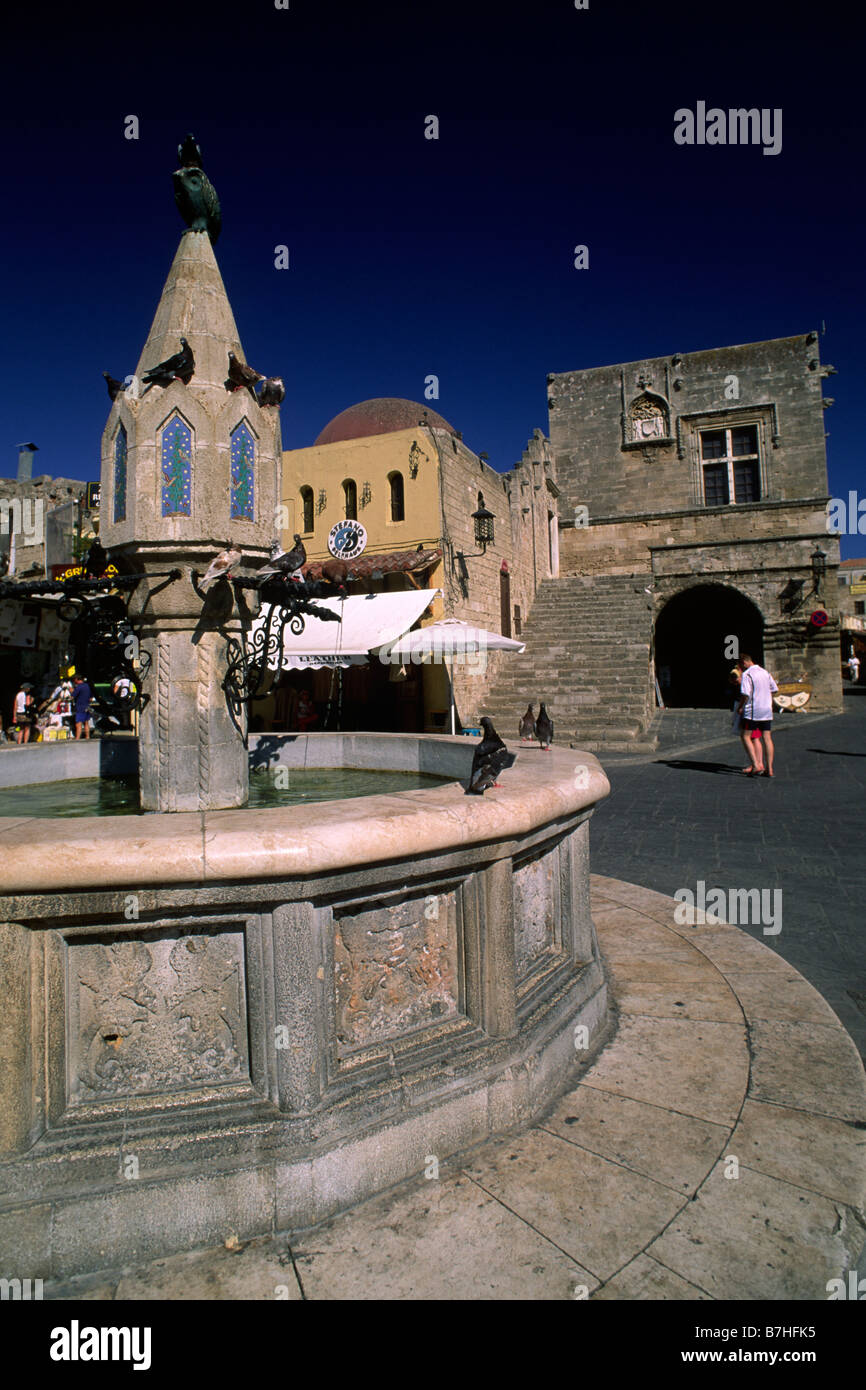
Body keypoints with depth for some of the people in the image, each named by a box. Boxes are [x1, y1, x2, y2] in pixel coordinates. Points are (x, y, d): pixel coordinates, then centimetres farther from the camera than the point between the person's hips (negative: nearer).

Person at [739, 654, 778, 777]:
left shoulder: (746, 674, -11)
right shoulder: (765, 672, 12)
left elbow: (745, 694, -19)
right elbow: (774, 689, 17)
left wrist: (741, 707, -6)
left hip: (752, 711, -7)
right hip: (767, 710, 7)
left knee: (746, 737, 1)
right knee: (767, 738, 7)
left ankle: (756, 766, -10)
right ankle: (769, 769, 7)